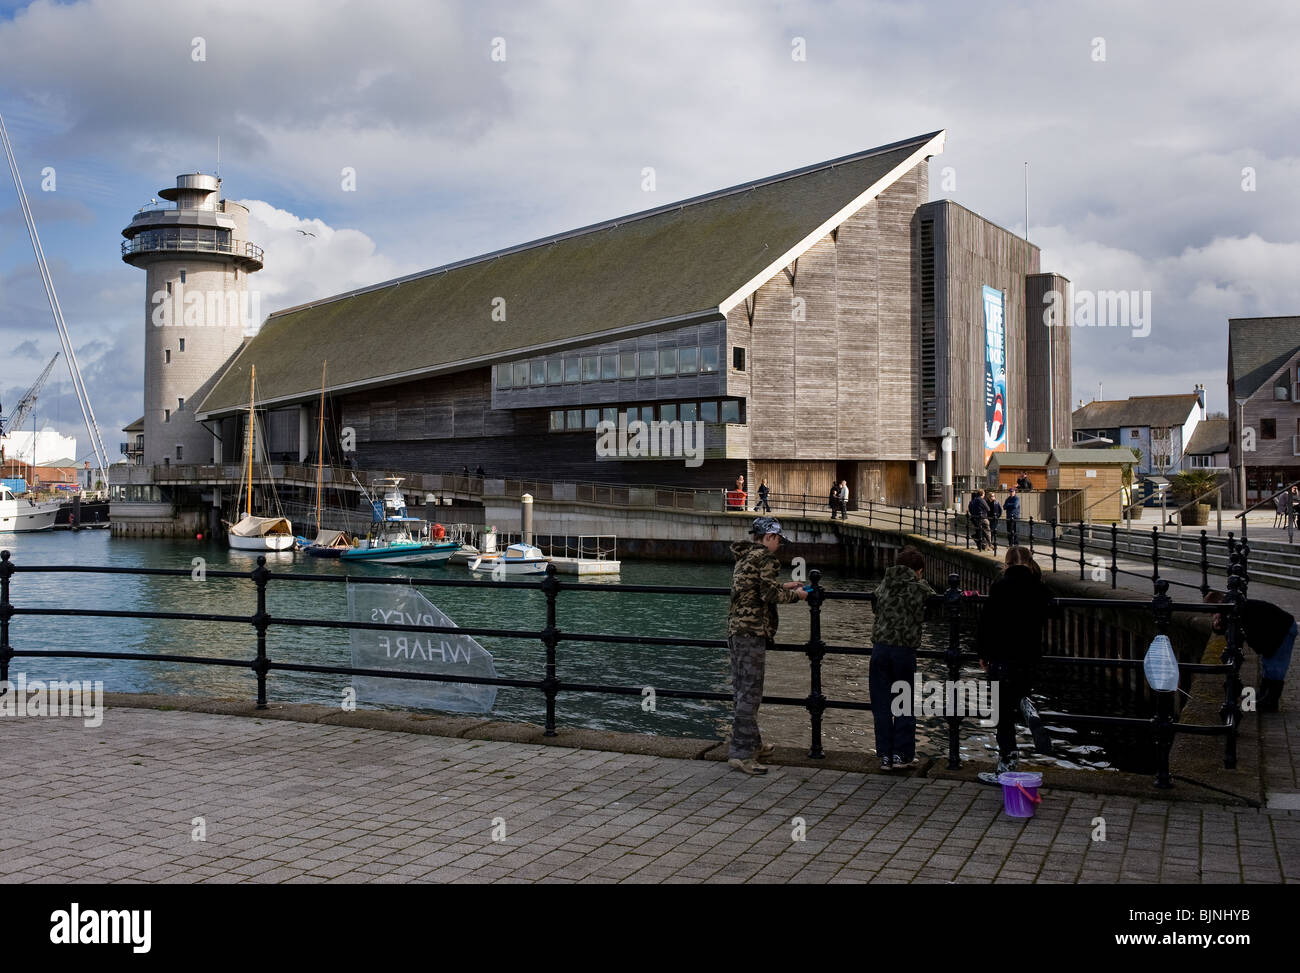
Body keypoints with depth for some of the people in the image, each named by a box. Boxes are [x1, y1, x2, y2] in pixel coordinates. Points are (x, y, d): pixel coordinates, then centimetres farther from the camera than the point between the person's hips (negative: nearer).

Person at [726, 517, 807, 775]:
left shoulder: (744, 557, 18)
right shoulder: (765, 558, -10)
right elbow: (769, 594, -16)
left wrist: (784, 586, 27)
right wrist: (795, 595, -1)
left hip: (736, 628, 10)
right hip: (753, 630, -10)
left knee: (743, 690, 16)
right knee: (750, 692, -8)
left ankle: (751, 745, 28)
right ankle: (741, 753, -8)